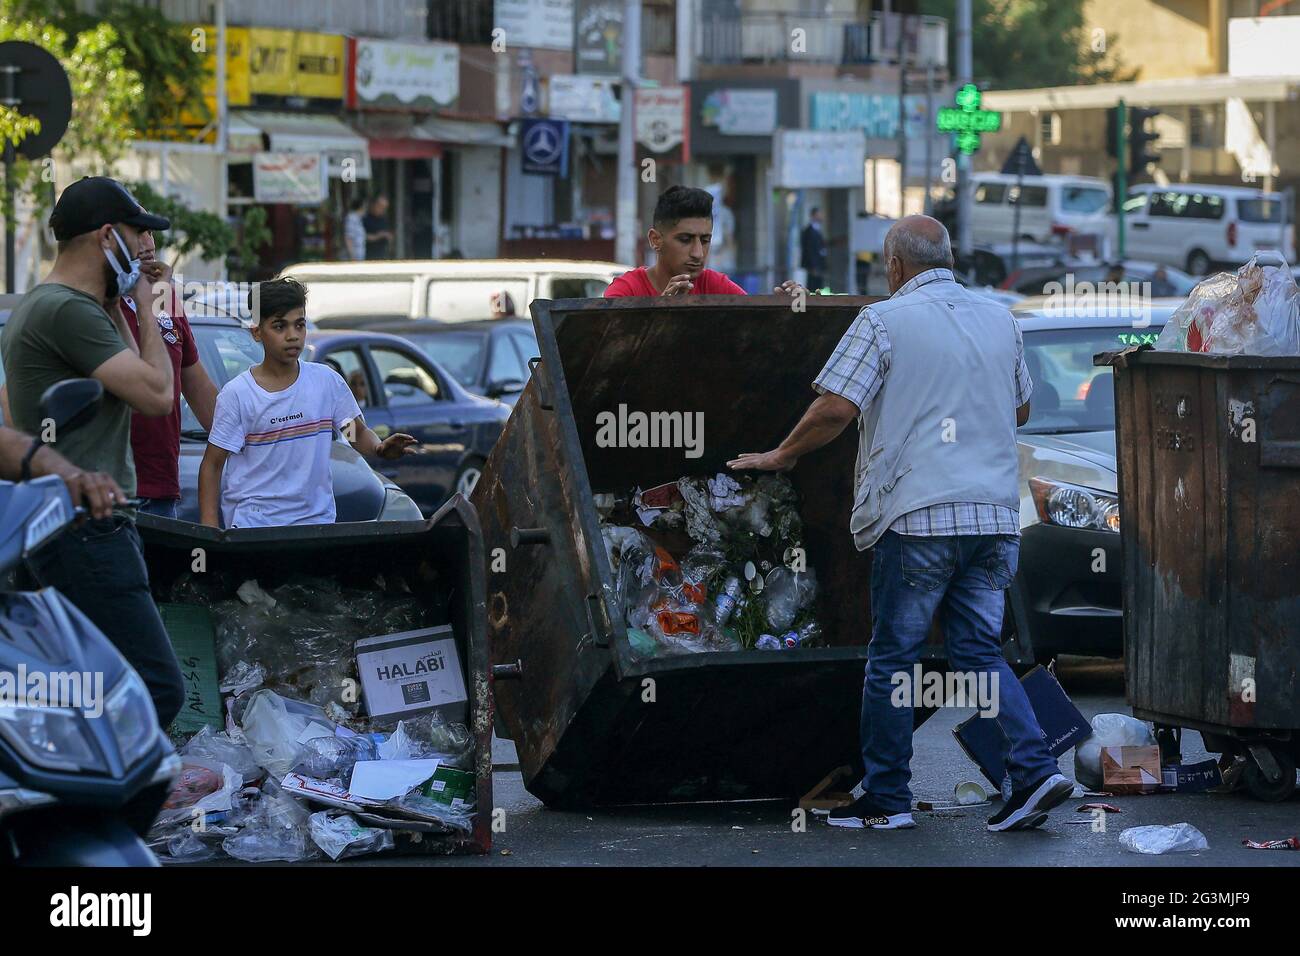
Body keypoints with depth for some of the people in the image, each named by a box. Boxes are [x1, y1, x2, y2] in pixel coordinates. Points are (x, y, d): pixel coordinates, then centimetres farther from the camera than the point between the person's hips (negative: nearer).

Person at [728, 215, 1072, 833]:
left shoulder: (884, 321, -5)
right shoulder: (1000, 321, 13)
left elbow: (835, 409, -10)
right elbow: (1020, 410, 24)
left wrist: (782, 456, 5)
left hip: (920, 513, -5)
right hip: (996, 514, 6)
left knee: (892, 657, 4)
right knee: (978, 650, 11)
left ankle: (886, 799, 8)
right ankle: (1035, 770, -5)